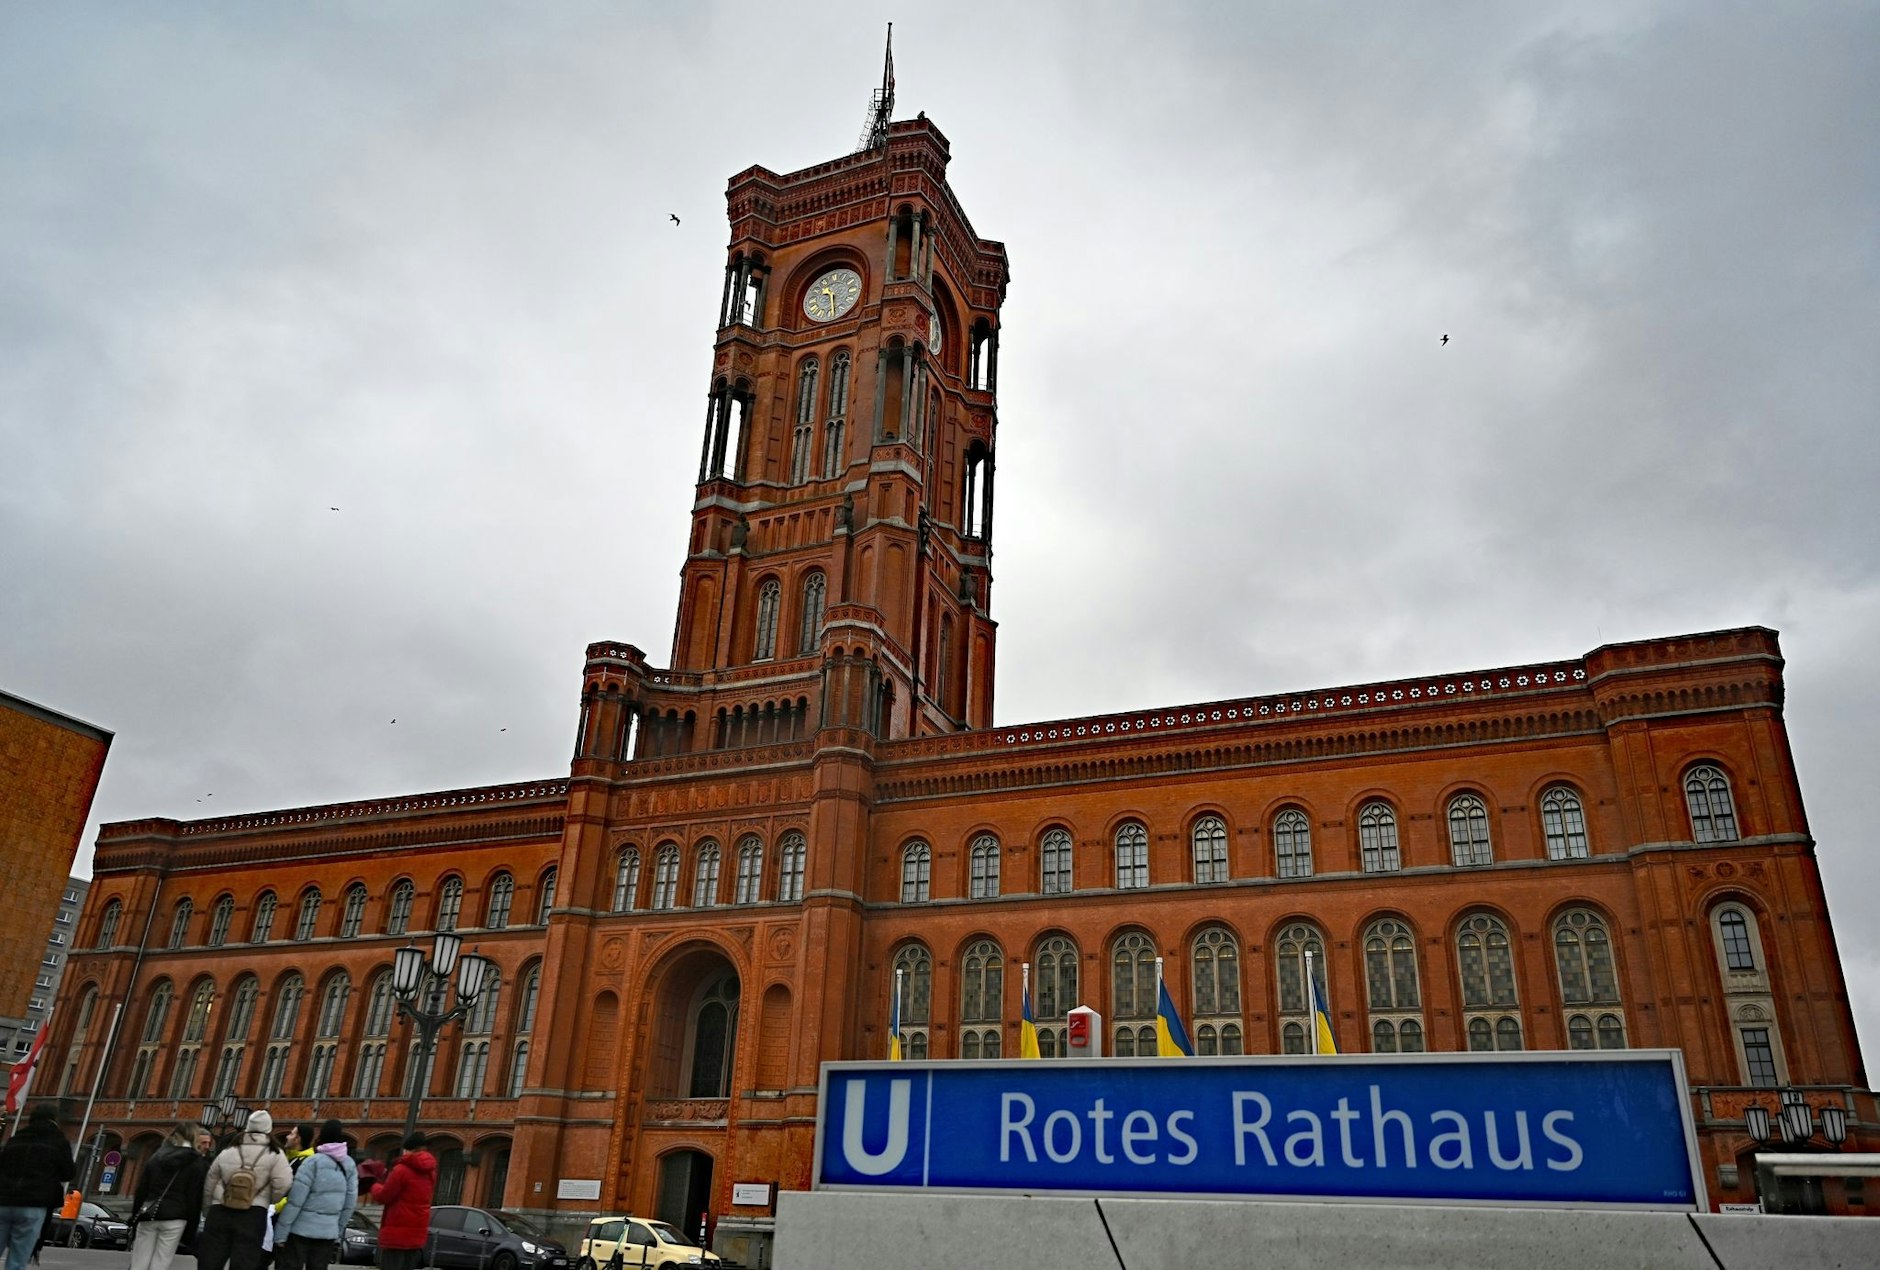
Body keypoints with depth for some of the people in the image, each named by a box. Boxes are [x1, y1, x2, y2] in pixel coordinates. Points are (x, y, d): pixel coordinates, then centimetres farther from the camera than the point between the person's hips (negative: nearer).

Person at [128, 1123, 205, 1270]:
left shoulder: (157, 1157, 12)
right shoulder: (198, 1164, -1)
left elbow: (140, 1190, 11)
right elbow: (195, 1198, -4)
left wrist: (135, 1218, 16)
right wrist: (190, 1230, 0)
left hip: (148, 1215, 3)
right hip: (174, 1219, -3)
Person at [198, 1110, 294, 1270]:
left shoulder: (226, 1153, 12)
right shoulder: (274, 1155, 0)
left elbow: (208, 1187, 18)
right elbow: (283, 1184, -12)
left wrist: (207, 1214, 30)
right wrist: (267, 1201, 8)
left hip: (220, 1212, 3)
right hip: (253, 1216, -3)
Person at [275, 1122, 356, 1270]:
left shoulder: (313, 1161, -9)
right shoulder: (349, 1166, 6)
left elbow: (295, 1201, -13)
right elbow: (349, 1204, 7)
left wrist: (281, 1232, -8)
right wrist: (338, 1234, 14)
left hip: (300, 1230, -4)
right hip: (328, 1233, 4)